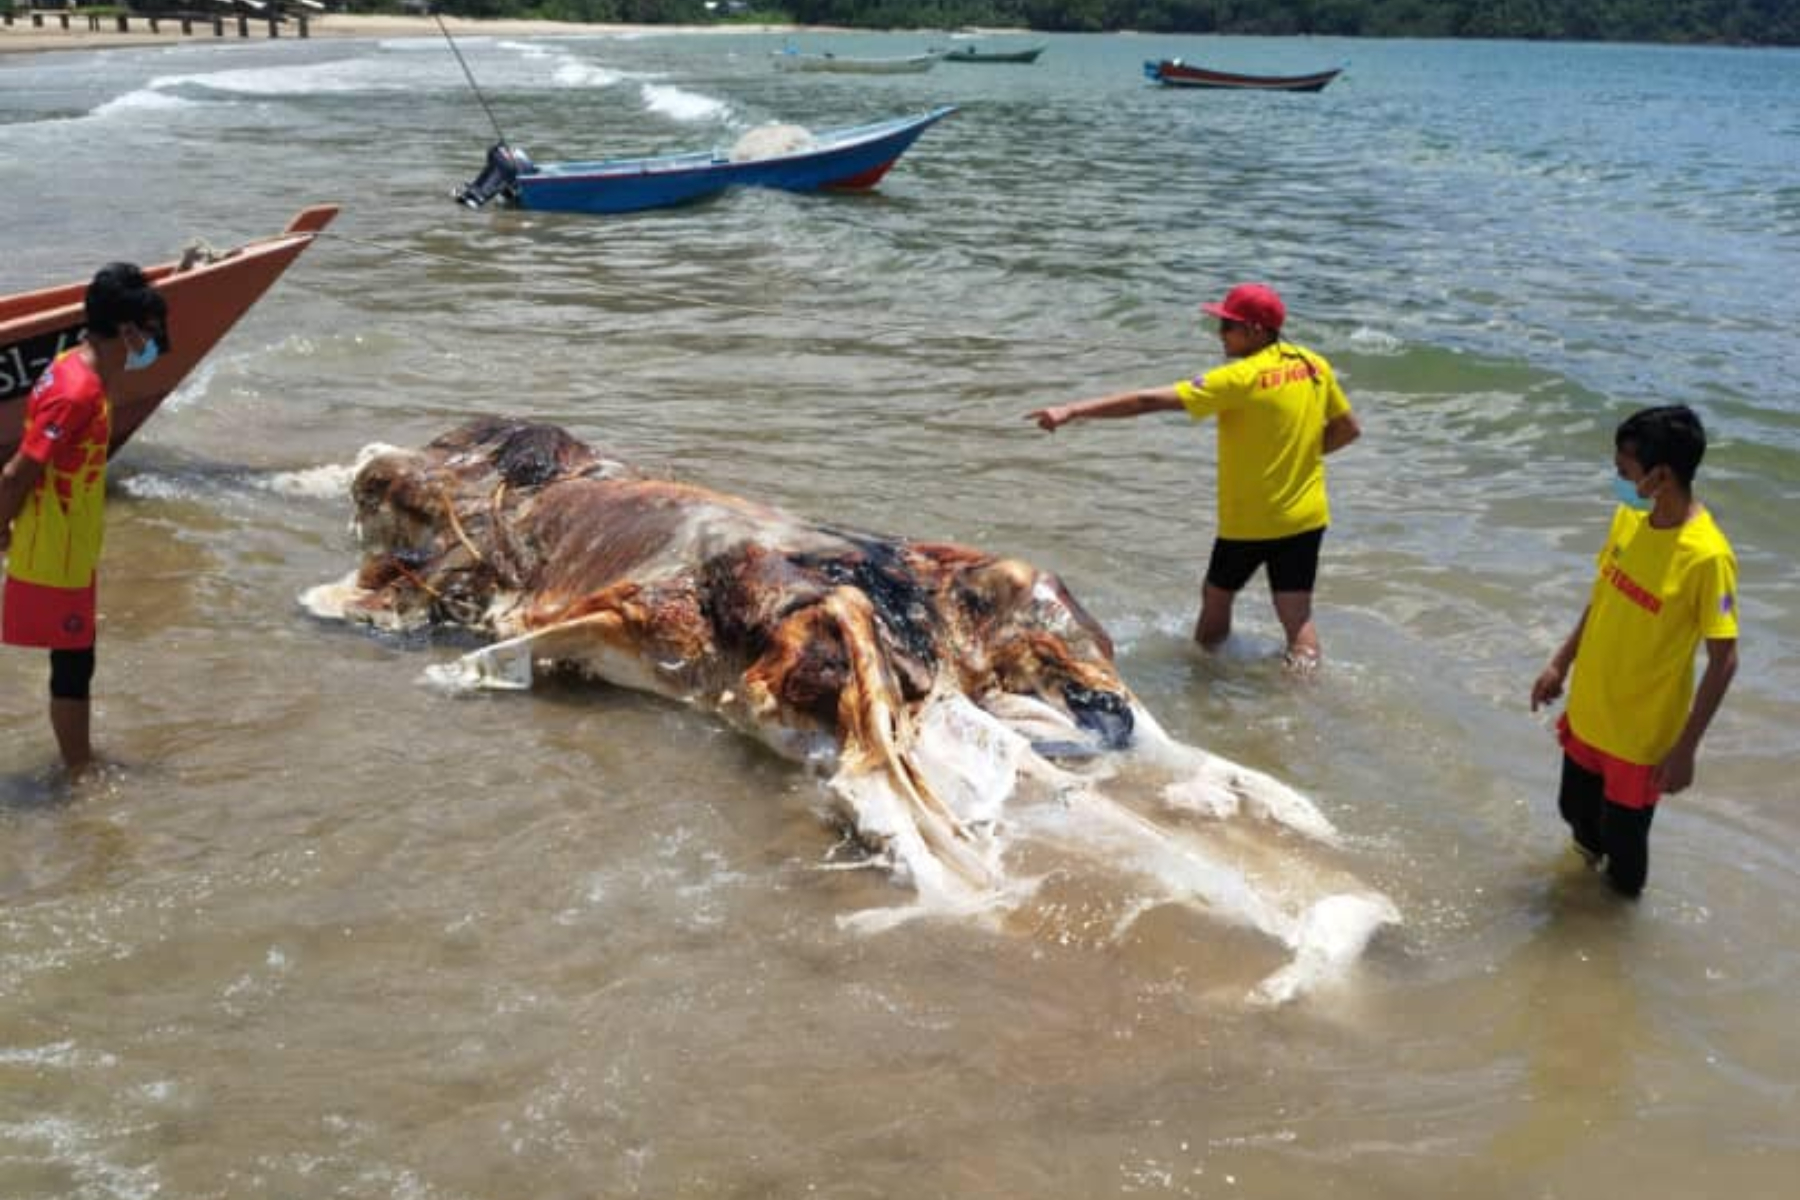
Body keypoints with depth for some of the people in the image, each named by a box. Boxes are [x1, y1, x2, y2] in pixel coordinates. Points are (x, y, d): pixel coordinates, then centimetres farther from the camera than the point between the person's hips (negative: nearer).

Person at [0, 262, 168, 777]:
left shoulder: (75, 368, 5)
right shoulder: (79, 392, -26)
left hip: (69, 553, 9)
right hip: (57, 559, -9)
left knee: (75, 661, 20)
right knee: (73, 665, 4)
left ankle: (81, 761, 34)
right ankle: (80, 773, 16)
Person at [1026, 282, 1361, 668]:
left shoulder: (1242, 378, -19)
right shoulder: (1314, 365, -1)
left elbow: (1149, 401, -22)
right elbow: (1348, 429, 11)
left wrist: (1072, 411, -22)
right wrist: (1297, 453, 10)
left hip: (1249, 520, -5)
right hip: (1307, 517, 5)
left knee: (1216, 598, 19)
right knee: (1298, 617, 8)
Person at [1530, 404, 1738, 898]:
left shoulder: (1706, 557, -28)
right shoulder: (1628, 517, -6)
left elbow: (1723, 661, -21)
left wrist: (1685, 748, -20)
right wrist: (1561, 663, 15)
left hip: (1642, 734, -6)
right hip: (1589, 712, 6)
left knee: (1622, 838, 12)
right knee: (1577, 810, 25)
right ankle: (1592, 854, 55)